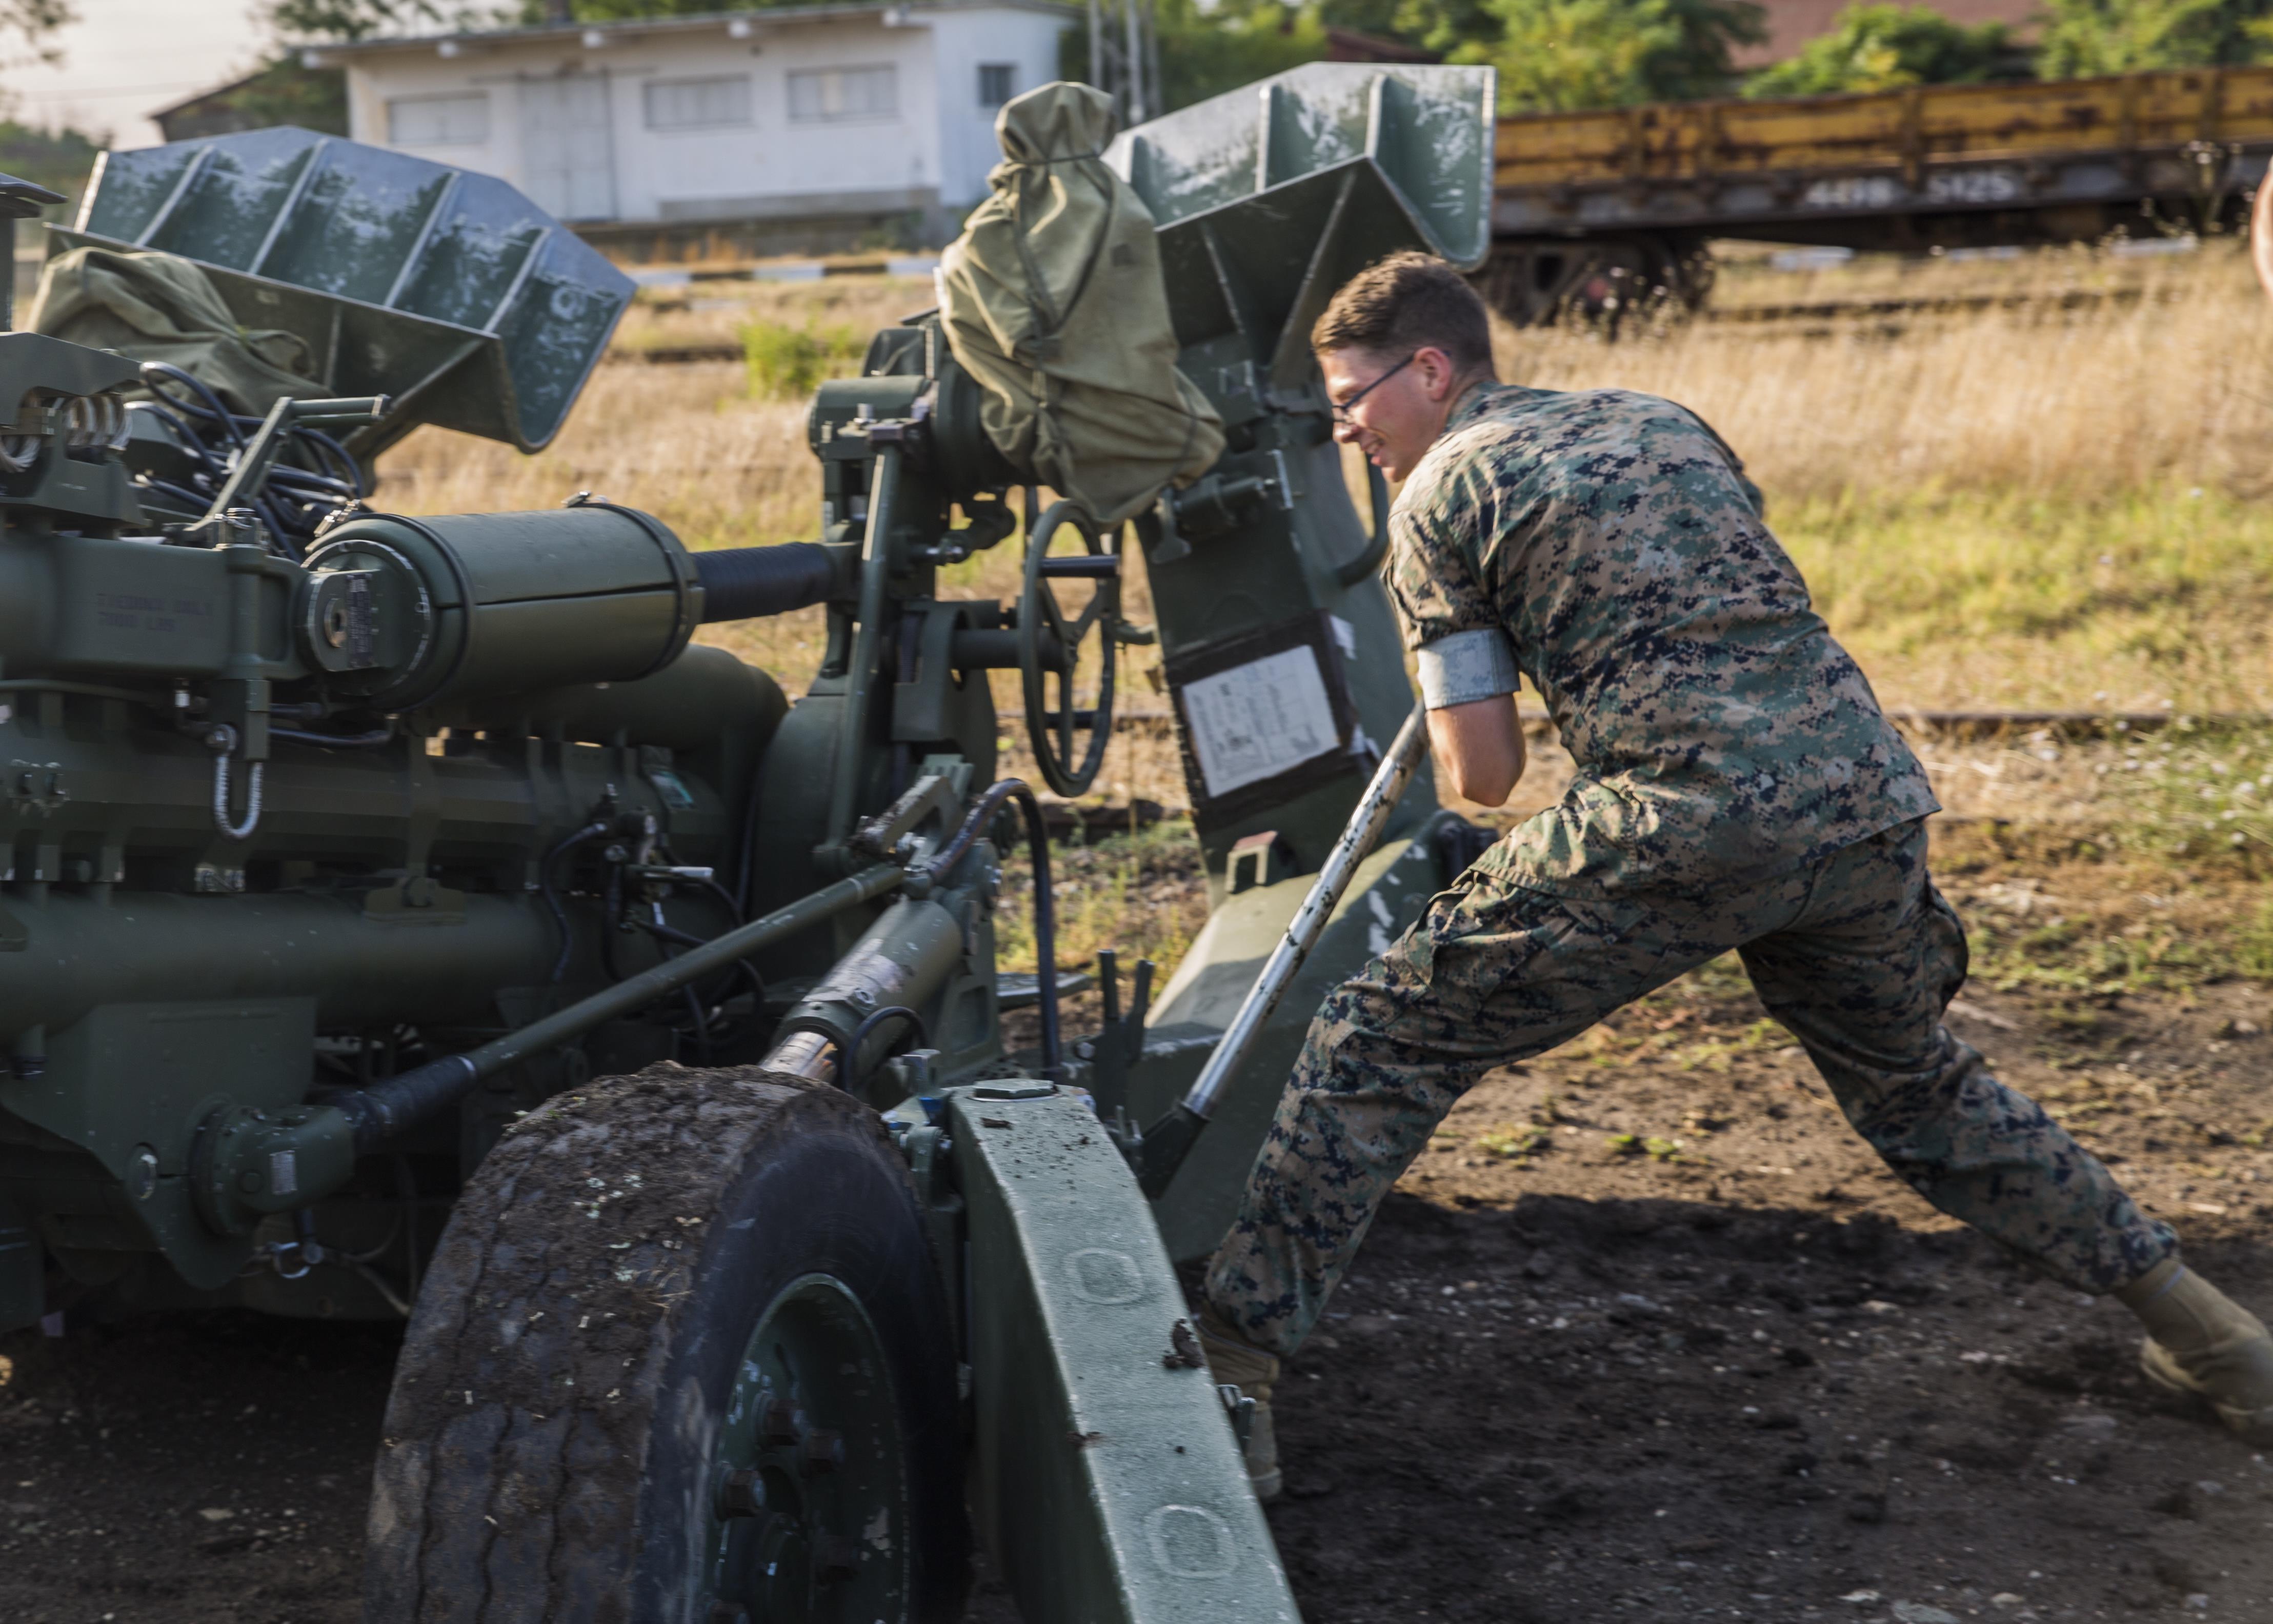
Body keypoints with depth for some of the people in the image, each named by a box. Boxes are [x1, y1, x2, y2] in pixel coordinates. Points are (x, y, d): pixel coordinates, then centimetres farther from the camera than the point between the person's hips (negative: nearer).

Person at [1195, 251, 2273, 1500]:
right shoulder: (1662, 422, 24)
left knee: (1377, 1047, 4)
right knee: (1914, 1083, 31)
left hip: (1685, 827, -6)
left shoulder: (1441, 492, 7)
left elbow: (1484, 775, 5)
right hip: (1866, 790, 6)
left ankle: (1226, 1385, 1)